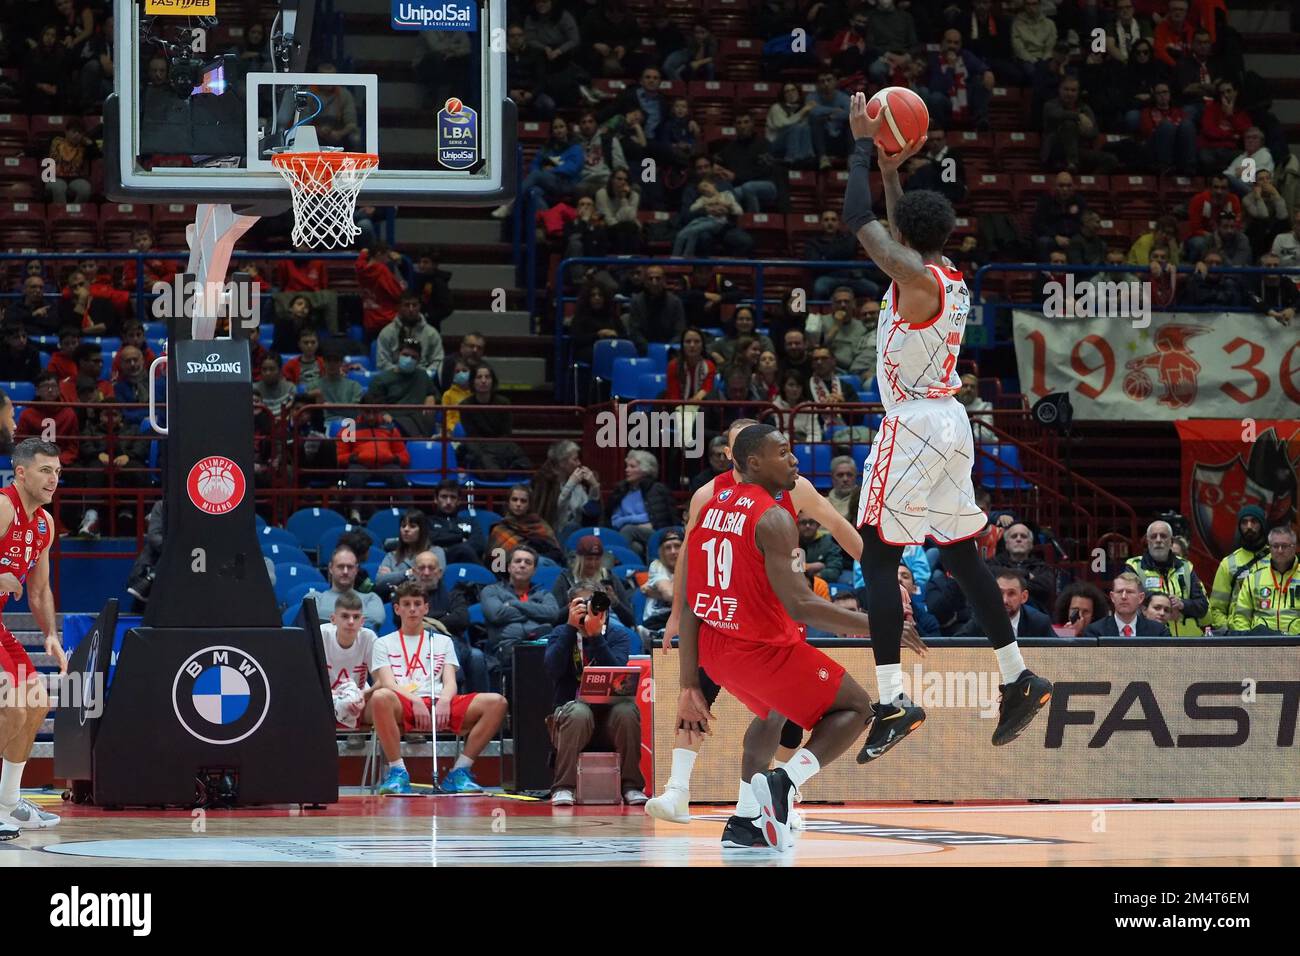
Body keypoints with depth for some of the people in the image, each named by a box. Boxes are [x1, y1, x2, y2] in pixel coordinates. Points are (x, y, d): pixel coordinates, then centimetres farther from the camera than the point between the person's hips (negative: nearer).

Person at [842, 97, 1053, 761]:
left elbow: (858, 221, -13)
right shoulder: (952, 280, 11)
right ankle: (1019, 681, 20)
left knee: (877, 557, -8)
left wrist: (864, 146, -3)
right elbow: (904, 236, 32)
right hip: (950, 422, 9)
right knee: (960, 554, 17)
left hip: (913, 426, -9)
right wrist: (891, 170, 30)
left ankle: (892, 701, -15)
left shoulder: (917, 279, -15)